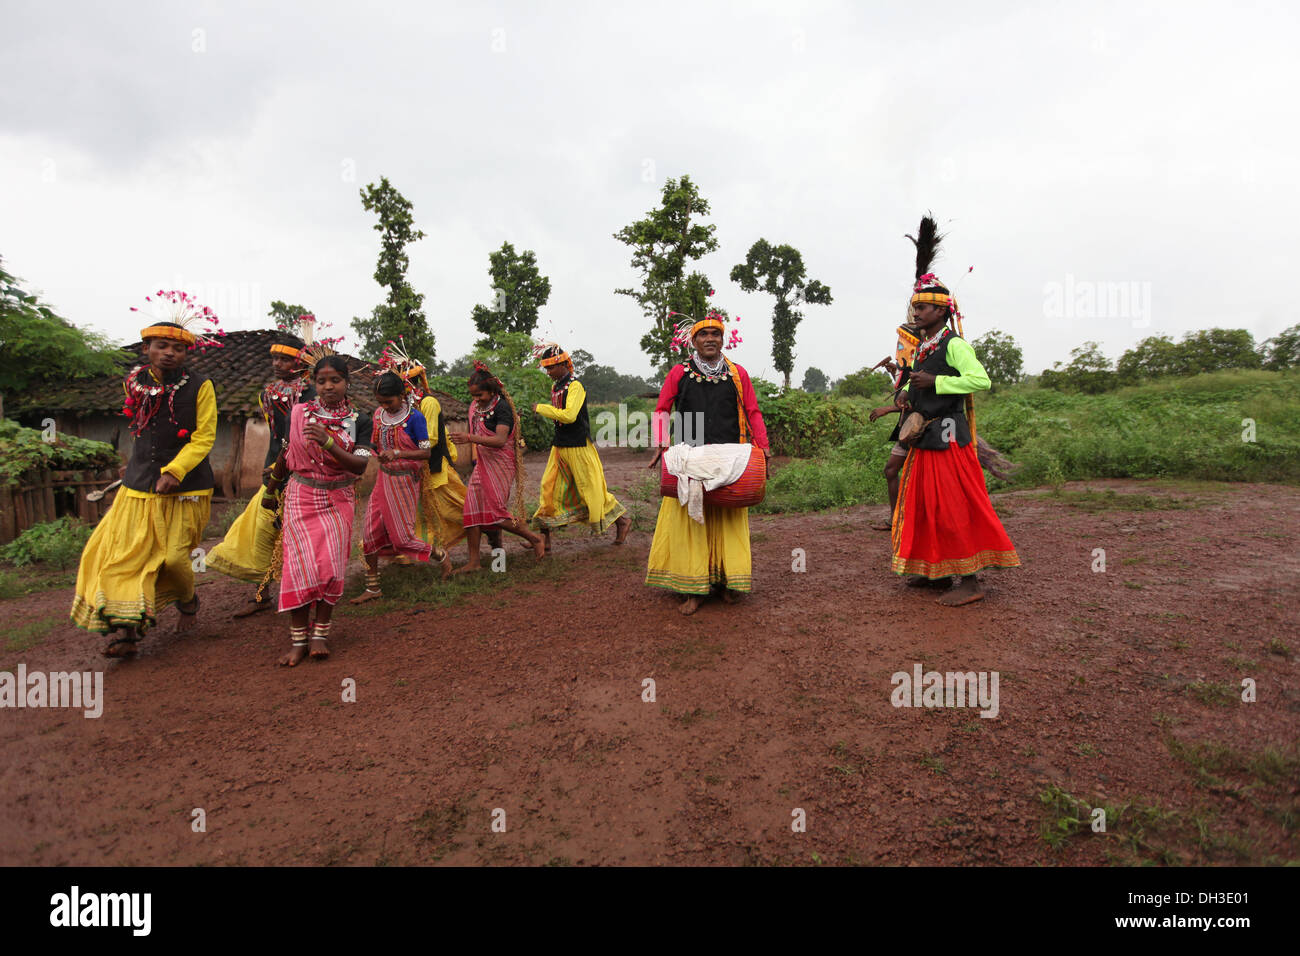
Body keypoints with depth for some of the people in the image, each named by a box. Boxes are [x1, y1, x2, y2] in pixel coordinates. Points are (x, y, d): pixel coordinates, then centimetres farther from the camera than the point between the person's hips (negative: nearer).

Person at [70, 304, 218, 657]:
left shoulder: (200, 387, -7)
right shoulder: (136, 383, 7)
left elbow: (203, 438, -10)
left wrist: (173, 471, -20)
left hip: (185, 487, -4)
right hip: (139, 485, 4)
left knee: (173, 556, -1)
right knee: (124, 552, -4)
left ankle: (188, 599, 30)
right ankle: (125, 630, -2)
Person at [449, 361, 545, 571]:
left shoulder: (502, 407, -16)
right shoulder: (476, 406, 9)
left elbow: (500, 440, -29)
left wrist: (470, 438, -37)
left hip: (500, 465, -8)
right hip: (482, 464, 8)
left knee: (496, 511, -7)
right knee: (471, 510, 2)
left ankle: (535, 539, 13)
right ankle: (474, 562, 10)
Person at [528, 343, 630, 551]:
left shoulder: (575, 386, -14)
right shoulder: (555, 387, 12)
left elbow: (569, 415, -27)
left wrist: (541, 408, -19)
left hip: (578, 447, -8)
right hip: (560, 446, 8)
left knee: (591, 489, 0)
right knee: (550, 488, 5)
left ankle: (622, 520, 18)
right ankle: (545, 538, 10)